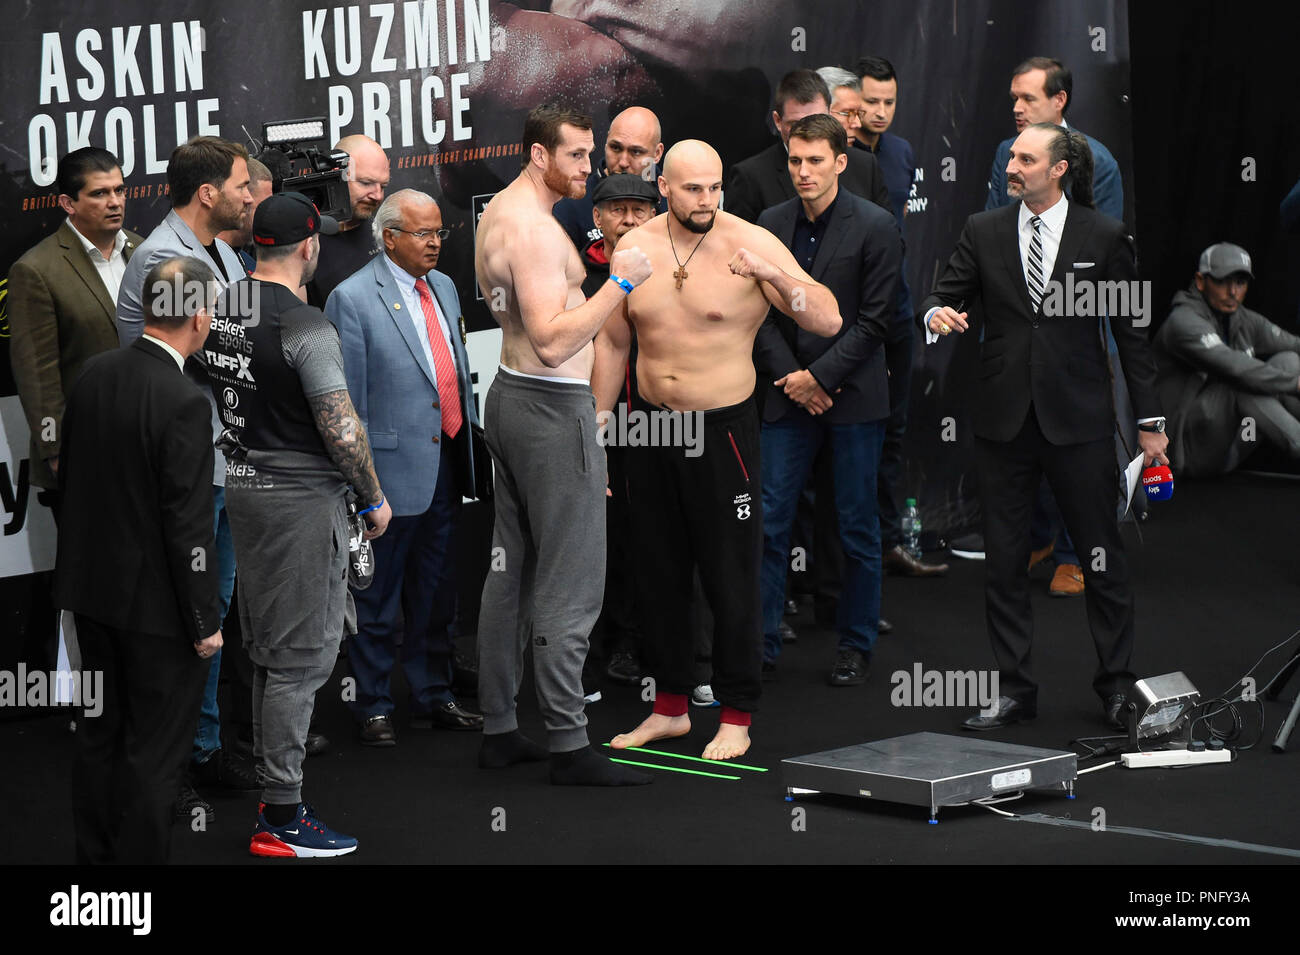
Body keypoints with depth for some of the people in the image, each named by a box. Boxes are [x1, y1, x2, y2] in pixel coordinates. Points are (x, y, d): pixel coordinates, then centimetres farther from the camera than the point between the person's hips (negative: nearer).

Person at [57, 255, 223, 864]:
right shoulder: (183, 403, -23)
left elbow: (67, 476, 10)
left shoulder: (94, 373, -1)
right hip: (155, 605, -8)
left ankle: (93, 854, 29)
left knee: (99, 734, 19)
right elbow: (188, 526, -21)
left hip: (91, 586, 8)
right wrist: (205, 622, -12)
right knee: (155, 752, 3)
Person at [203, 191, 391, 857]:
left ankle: (276, 788, 24)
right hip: (303, 501, -9)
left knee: (268, 647, 17)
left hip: (243, 489, 9)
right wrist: (375, 499, -6)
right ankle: (281, 820, -2)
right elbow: (342, 428, -20)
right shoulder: (304, 327, -19)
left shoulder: (219, 312, 6)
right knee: (299, 658, -4)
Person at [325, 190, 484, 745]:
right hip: (392, 469, -7)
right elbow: (345, 402, -11)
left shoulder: (443, 288, 12)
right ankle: (372, 707, 12)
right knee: (378, 600, 3)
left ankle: (432, 696, 26)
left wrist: (469, 435, 17)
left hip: (445, 467, 7)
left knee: (436, 594, 15)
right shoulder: (352, 299, -10)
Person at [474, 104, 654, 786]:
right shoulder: (535, 229, -21)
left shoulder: (498, 212, 12)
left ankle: (498, 730, 19)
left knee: (512, 573, 14)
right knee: (569, 588, -6)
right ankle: (569, 747, -4)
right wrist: (619, 282, -27)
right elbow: (552, 344, -28)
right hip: (552, 408, -11)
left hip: (511, 396, 11)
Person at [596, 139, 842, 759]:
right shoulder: (634, 249, 2)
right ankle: (670, 707, 24)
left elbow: (829, 321, -17)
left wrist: (775, 275, -32)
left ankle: (736, 718, 8)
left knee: (731, 578, -1)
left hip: (722, 429, -4)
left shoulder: (751, 244, -11)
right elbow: (613, 341, 14)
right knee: (659, 573, 12)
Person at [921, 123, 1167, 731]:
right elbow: (942, 298, 8)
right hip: (1004, 420, 2)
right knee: (1004, 560, 5)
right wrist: (936, 315, -18)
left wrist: (1150, 419, 2)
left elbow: (1131, 332, 3)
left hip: (1079, 419, -2)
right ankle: (1014, 689, 13)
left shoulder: (1104, 238, 1)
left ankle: (1116, 685, 15)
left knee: (1102, 554, 2)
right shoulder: (983, 232, 7)